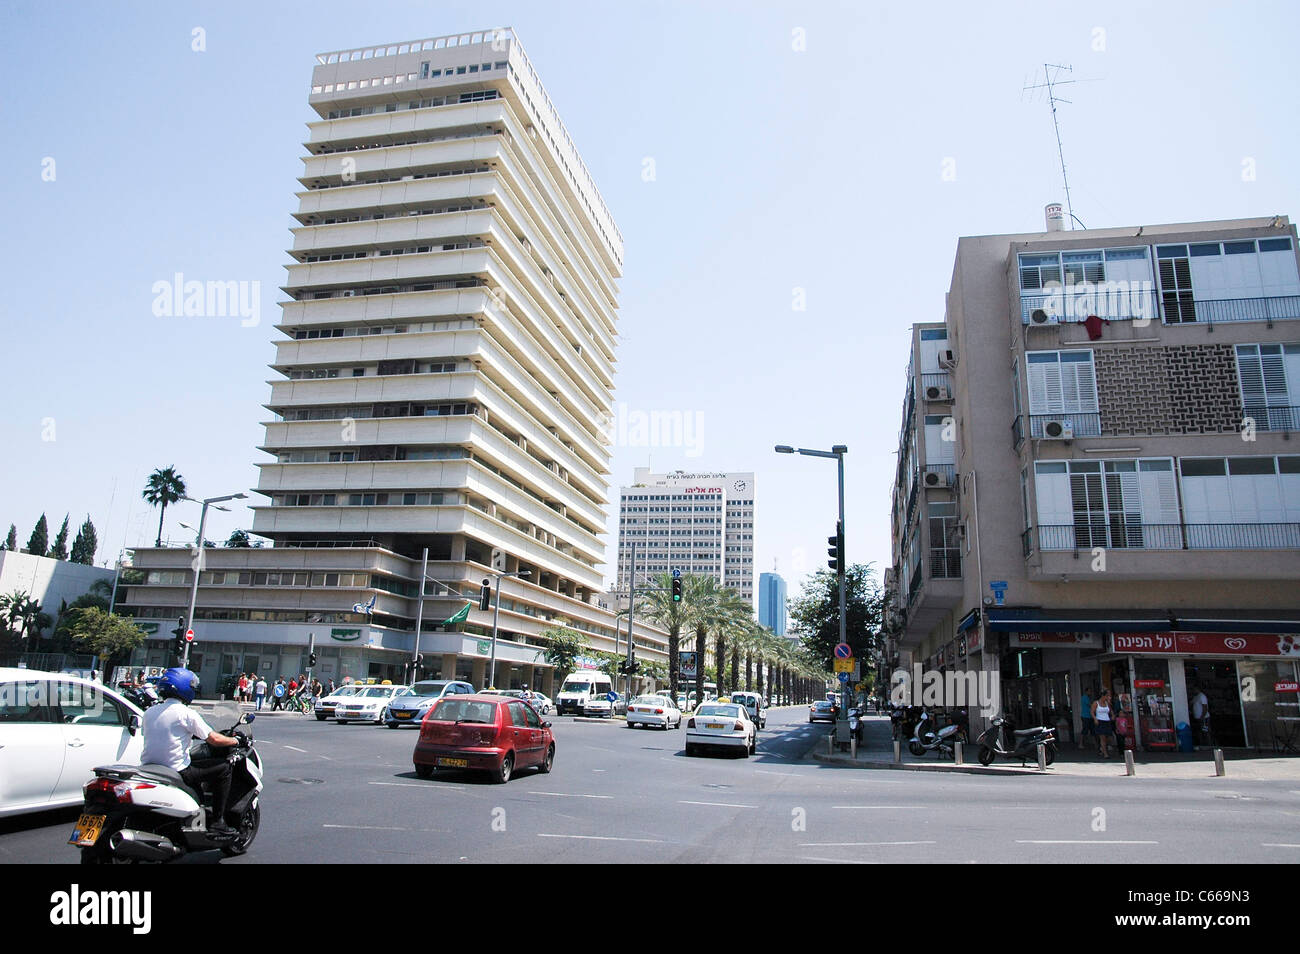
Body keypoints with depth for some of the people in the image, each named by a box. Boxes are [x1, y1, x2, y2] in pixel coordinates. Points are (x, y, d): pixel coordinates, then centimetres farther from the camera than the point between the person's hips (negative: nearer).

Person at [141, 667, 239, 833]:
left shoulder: (149, 711, 8)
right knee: (223, 767, 2)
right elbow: (214, 740, -10)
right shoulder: (186, 714, -12)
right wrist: (234, 740, 8)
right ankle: (218, 822, 1)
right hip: (177, 772, -8)